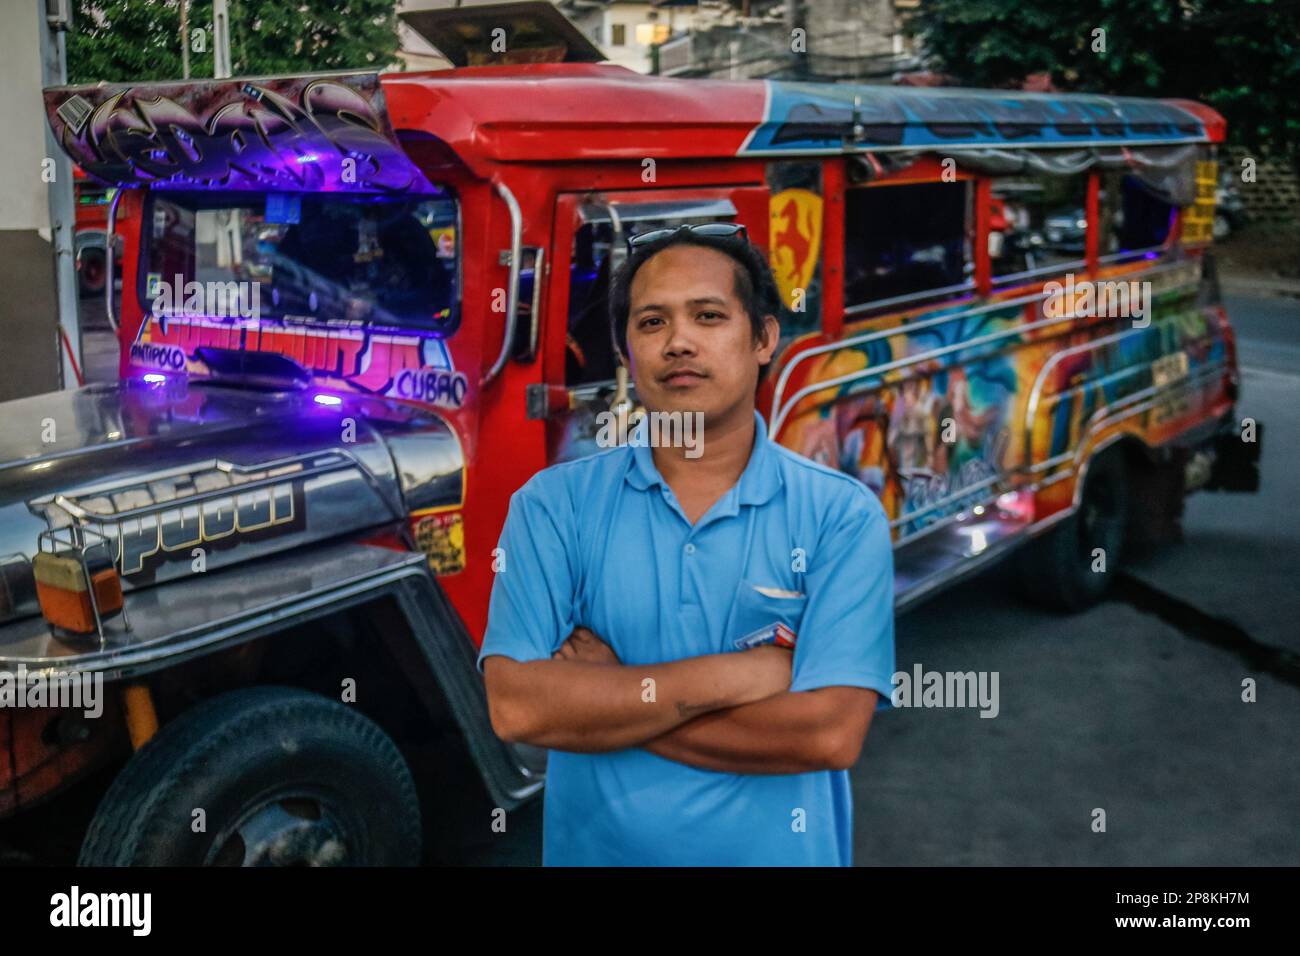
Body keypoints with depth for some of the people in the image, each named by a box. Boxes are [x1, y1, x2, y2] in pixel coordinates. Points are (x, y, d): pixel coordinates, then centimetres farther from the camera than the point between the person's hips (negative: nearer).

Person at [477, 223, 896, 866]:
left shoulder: (843, 516, -11)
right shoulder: (553, 504, -8)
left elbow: (829, 733, -20)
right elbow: (515, 706, -17)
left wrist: (596, 703, -17)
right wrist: (729, 676, -20)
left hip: (780, 852, -1)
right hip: (593, 849, 1)